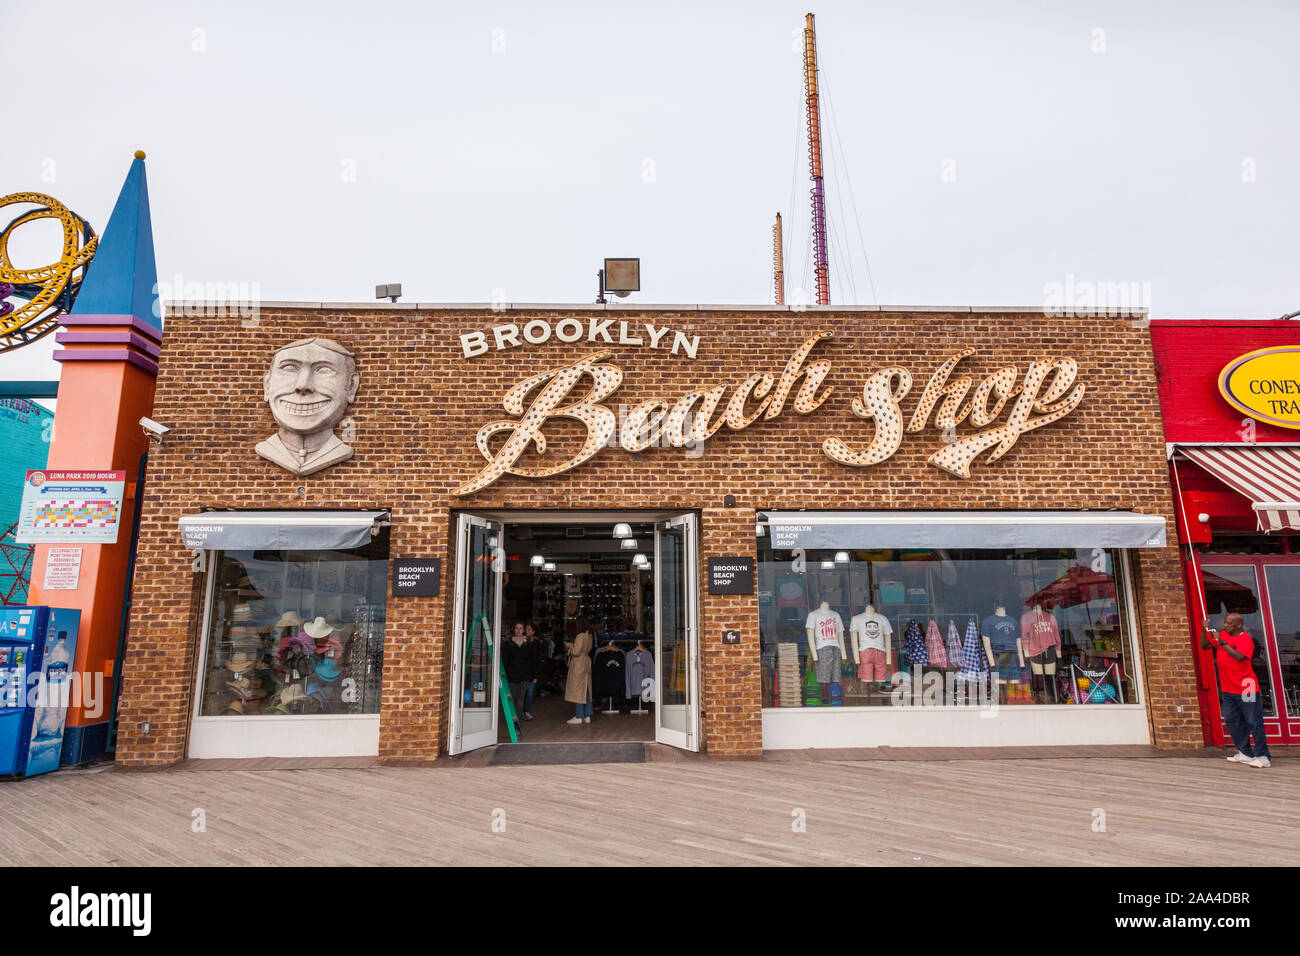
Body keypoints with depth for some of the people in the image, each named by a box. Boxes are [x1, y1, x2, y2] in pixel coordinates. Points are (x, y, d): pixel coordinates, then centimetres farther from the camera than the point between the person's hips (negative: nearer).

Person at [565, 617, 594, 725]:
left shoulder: (580, 636, -19)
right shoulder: (589, 636, 8)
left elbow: (576, 652, -19)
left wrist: (569, 646, -2)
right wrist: (572, 646, 15)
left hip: (579, 665, -9)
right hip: (586, 663, 9)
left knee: (578, 689, -2)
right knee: (586, 690, 12)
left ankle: (579, 717, 1)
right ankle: (587, 716, 16)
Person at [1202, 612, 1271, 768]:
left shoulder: (1246, 639, -10)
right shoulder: (1221, 634, 9)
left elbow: (1239, 656, -25)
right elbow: (1204, 645, 11)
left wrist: (1222, 643, -27)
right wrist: (1204, 631, -3)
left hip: (1245, 689, -7)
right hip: (1227, 689, 7)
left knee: (1254, 722, -4)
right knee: (1232, 721, 11)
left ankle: (1262, 757, 0)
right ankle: (1245, 753, 22)